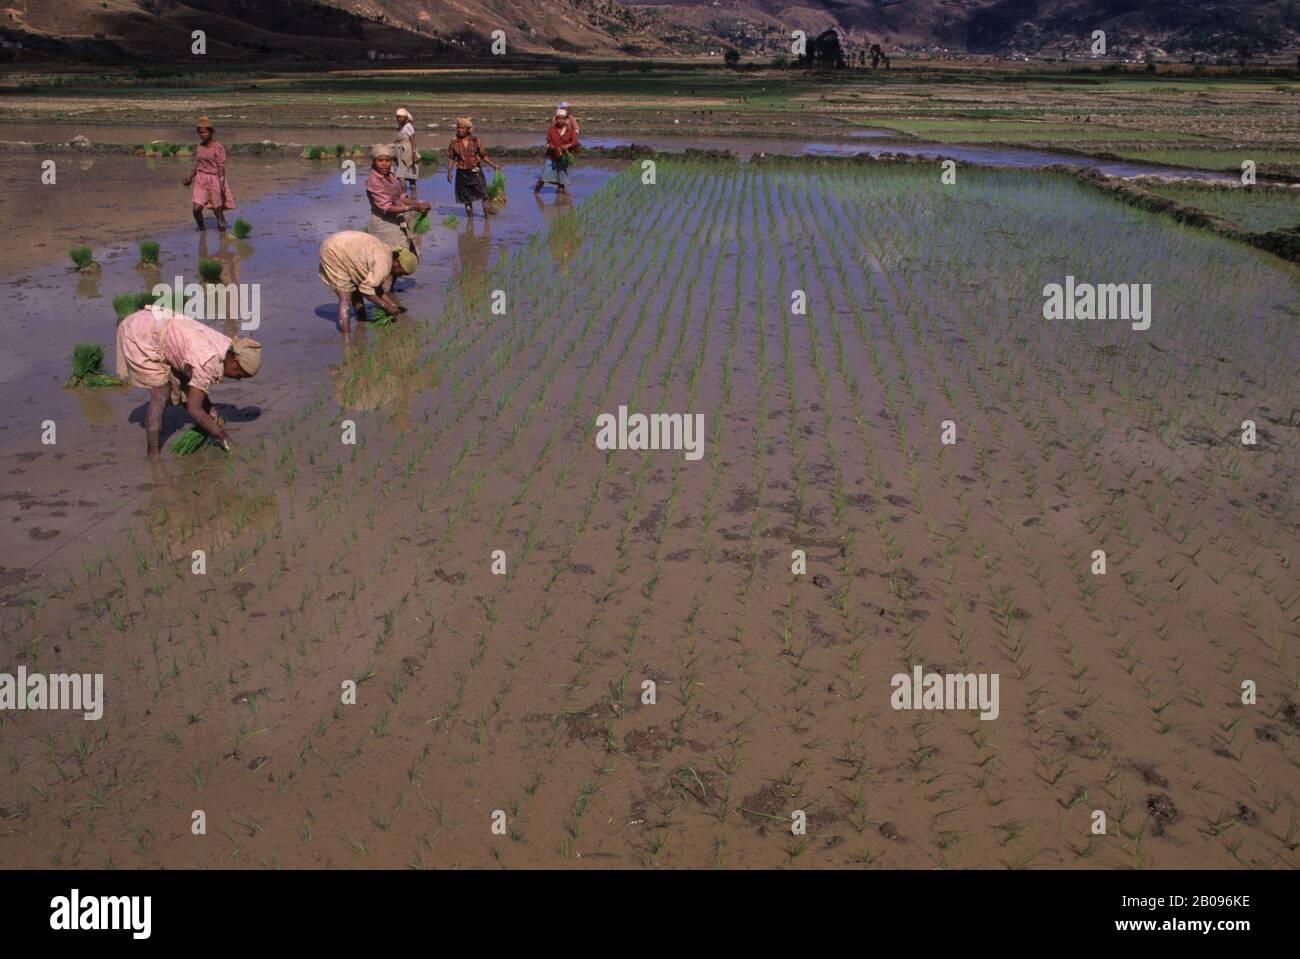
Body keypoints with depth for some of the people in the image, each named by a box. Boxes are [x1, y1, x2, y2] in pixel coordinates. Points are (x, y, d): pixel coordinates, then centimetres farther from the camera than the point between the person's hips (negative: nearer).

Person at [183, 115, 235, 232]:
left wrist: (222, 184, -22)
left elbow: (221, 168, -15)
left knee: (218, 211, 2)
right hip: (201, 180, 5)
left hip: (214, 180, -5)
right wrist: (190, 178, 9)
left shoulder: (218, 148, -11)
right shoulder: (199, 147, 7)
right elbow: (197, 165, 16)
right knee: (196, 209, -5)